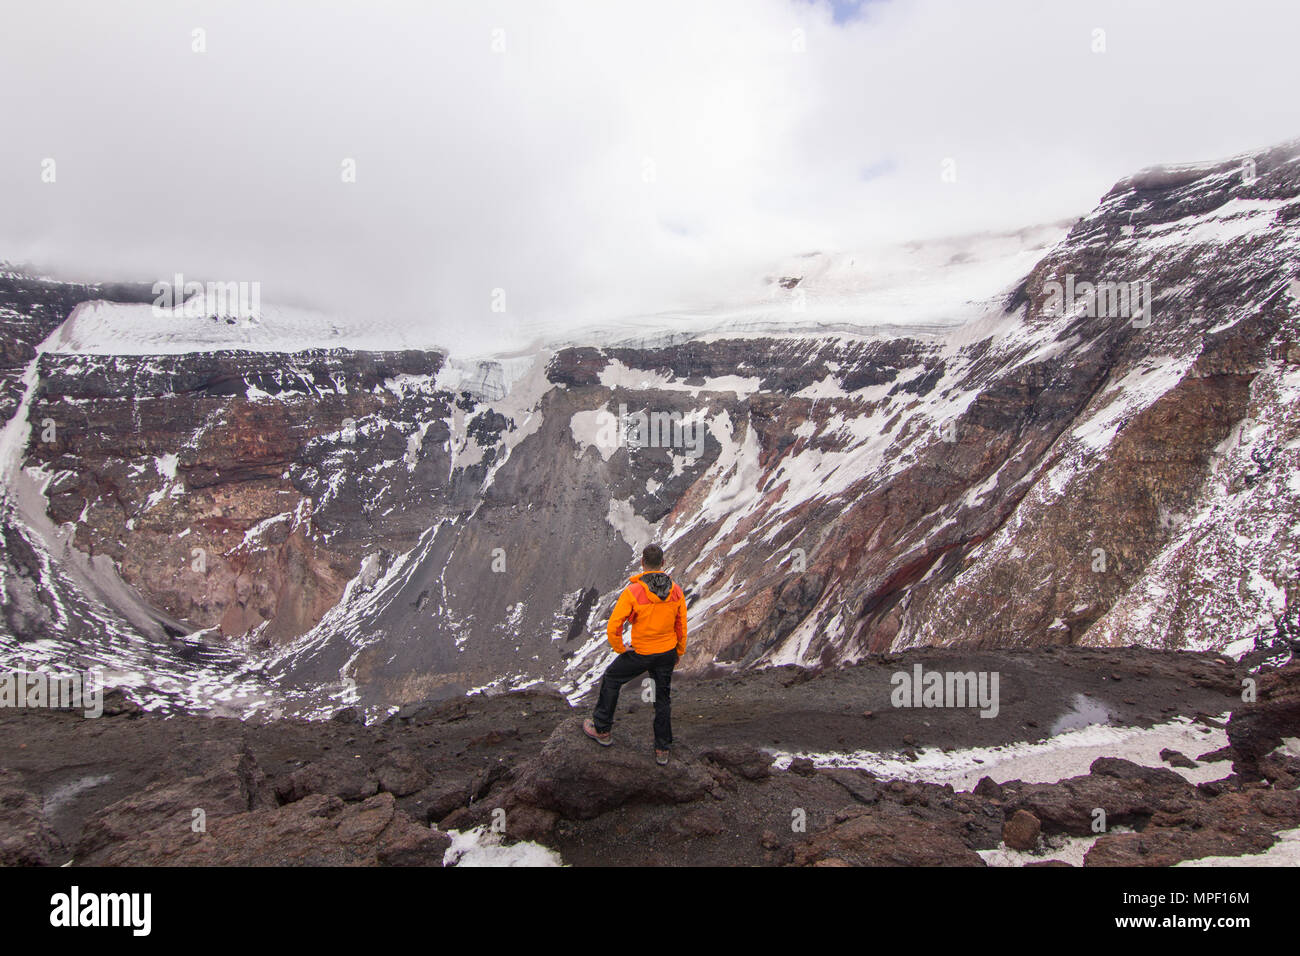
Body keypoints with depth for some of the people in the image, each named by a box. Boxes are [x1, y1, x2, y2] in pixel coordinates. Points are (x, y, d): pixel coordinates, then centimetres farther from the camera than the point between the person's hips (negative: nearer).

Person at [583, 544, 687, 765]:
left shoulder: (632, 592, -21)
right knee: (663, 698, 19)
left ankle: (602, 730, 31)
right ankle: (662, 750, 27)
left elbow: (613, 627, -21)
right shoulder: (676, 592, -8)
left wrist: (621, 649, -4)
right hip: (667, 654, 4)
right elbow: (682, 627, 2)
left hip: (641, 654, -4)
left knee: (611, 679, 21)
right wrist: (679, 653, 17)